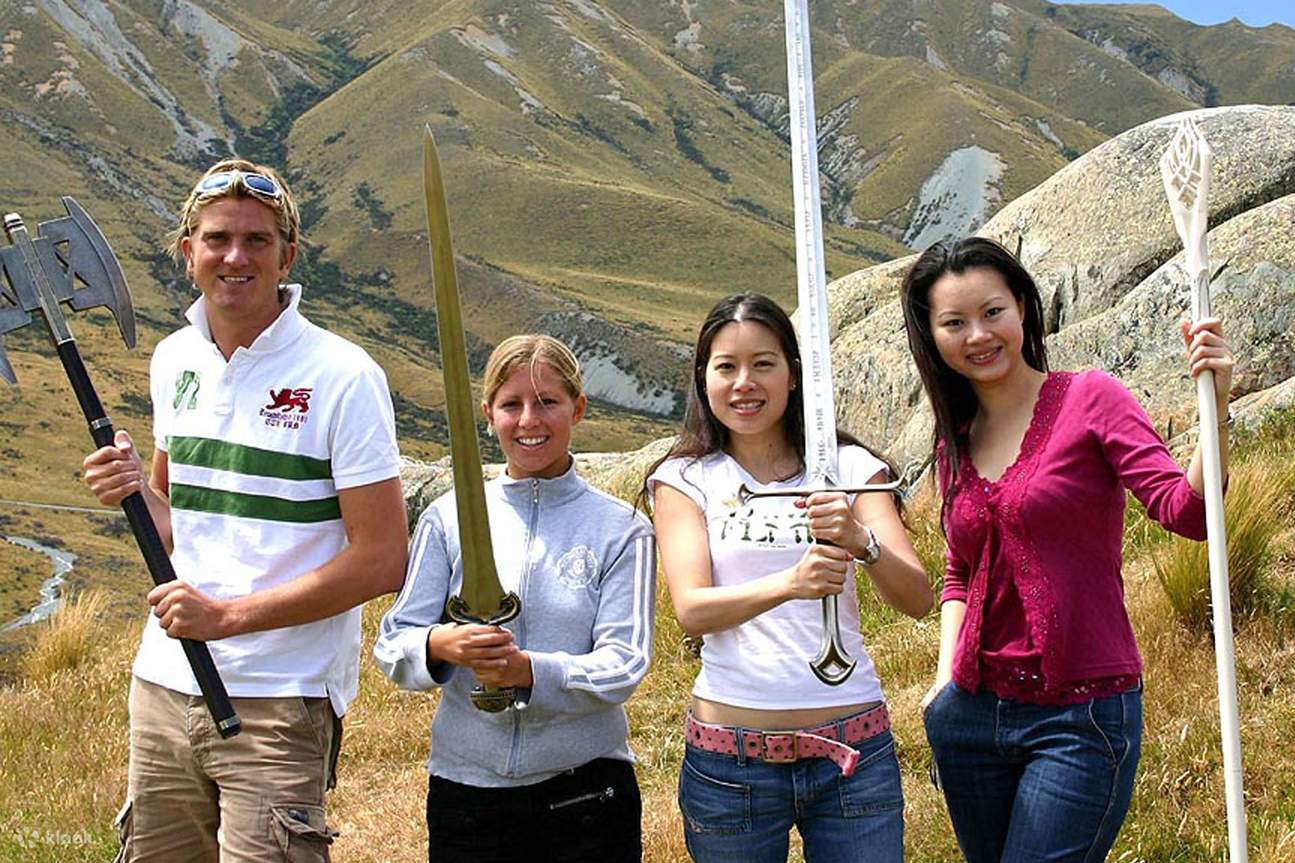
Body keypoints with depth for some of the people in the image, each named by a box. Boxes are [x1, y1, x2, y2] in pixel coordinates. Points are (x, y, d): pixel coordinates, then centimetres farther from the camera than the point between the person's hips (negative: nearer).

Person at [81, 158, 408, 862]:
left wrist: (228, 615, -16)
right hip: (163, 687, 6)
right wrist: (134, 491, -2)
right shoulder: (173, 361, 9)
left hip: (280, 703, -6)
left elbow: (381, 561, -13)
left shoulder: (342, 376, -11)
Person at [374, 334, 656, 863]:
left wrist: (530, 670, -25)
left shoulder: (621, 529, 0)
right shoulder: (448, 517, 4)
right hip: (466, 791, 1)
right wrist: (440, 645, -21)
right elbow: (393, 644, 1)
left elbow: (623, 664, -8)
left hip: (585, 787, -1)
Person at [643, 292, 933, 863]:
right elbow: (691, 610, -13)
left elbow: (917, 600, -7)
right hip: (729, 757, 0)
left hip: (852, 750, 1)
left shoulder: (849, 468, 3)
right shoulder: (685, 479, 2)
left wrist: (863, 542, -28)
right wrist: (789, 583, -31)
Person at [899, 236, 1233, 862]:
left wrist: (1214, 408, -31)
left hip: (1083, 718, -5)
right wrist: (946, 677, 6)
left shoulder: (1089, 399, -6)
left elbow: (1188, 513, -16)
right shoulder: (954, 445, 9)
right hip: (973, 714, 6)